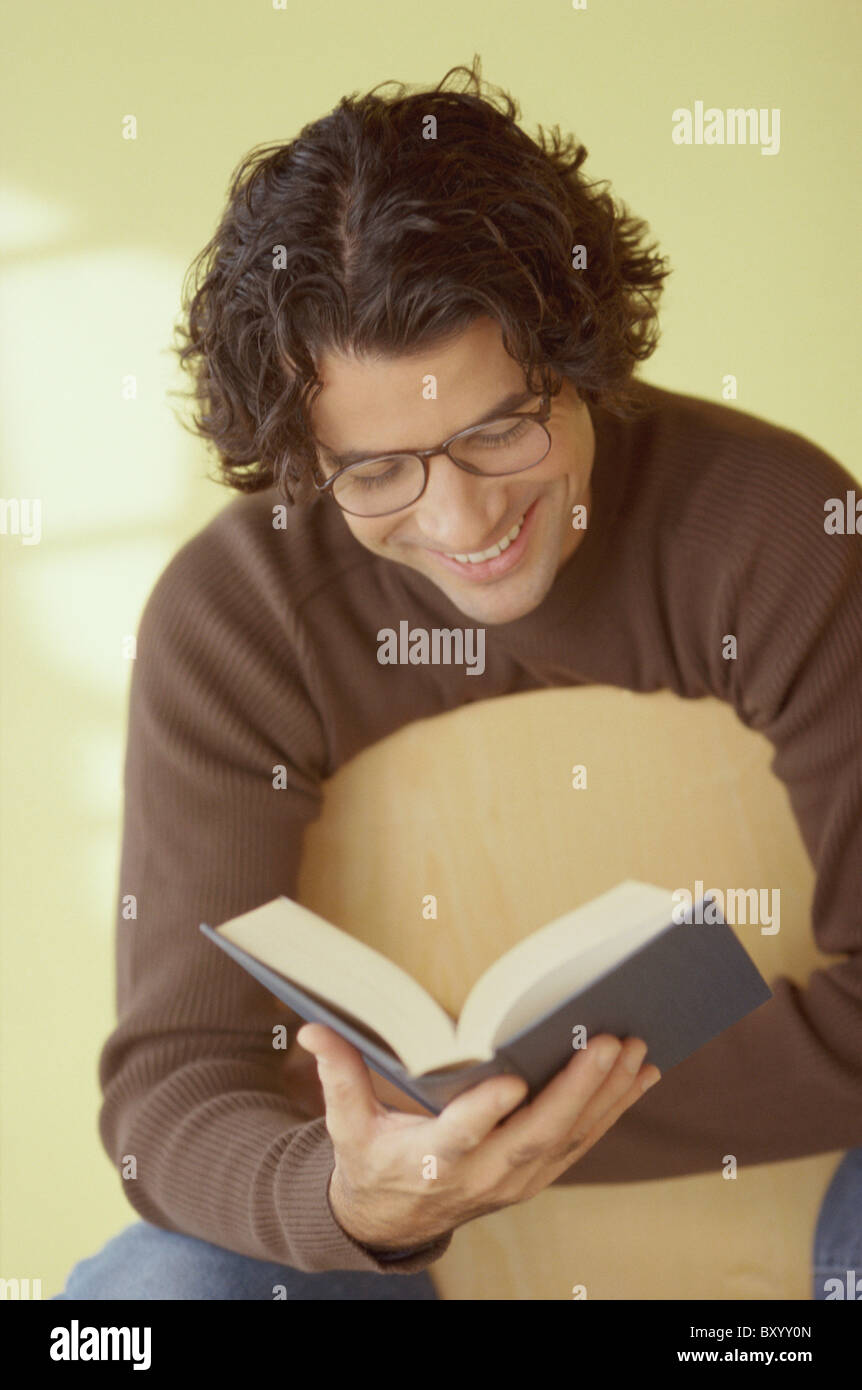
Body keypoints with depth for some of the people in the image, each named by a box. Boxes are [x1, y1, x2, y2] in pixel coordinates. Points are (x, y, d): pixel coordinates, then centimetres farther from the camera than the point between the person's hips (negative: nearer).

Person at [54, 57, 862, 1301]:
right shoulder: (231, 616, -14)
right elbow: (173, 1080, -16)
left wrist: (494, 1114, -27)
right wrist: (349, 1196, -39)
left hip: (761, 1176, -1)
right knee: (142, 1286, -26)